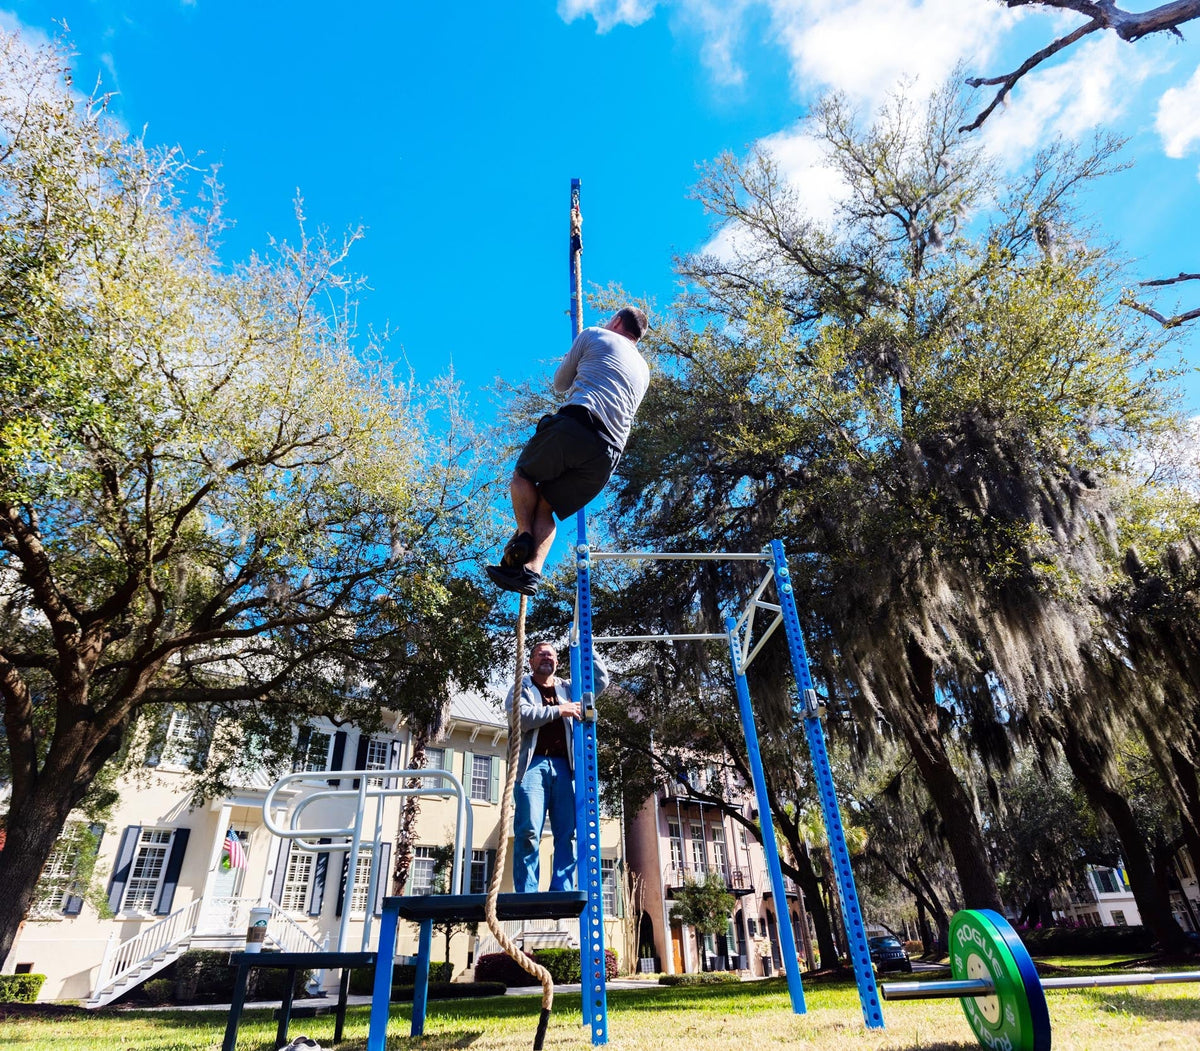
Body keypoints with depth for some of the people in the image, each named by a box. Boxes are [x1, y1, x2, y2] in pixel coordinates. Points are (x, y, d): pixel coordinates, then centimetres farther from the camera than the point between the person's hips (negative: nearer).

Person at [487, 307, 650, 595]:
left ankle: (524, 534, -4)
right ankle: (531, 570, -6)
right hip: (608, 455, 5)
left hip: (576, 423, -4)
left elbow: (560, 383, 25)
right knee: (546, 504, 15)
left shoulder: (594, 335, 17)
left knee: (523, 476, 20)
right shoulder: (643, 370, 30)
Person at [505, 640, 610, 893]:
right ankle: (527, 894, -4)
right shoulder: (522, 688, 13)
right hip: (532, 764, -3)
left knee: (568, 833, -1)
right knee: (528, 832, -9)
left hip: (564, 766, 3)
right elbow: (521, 716, -6)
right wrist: (558, 711, -9)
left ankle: (563, 893, 2)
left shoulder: (567, 688, 22)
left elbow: (601, 680, 17)